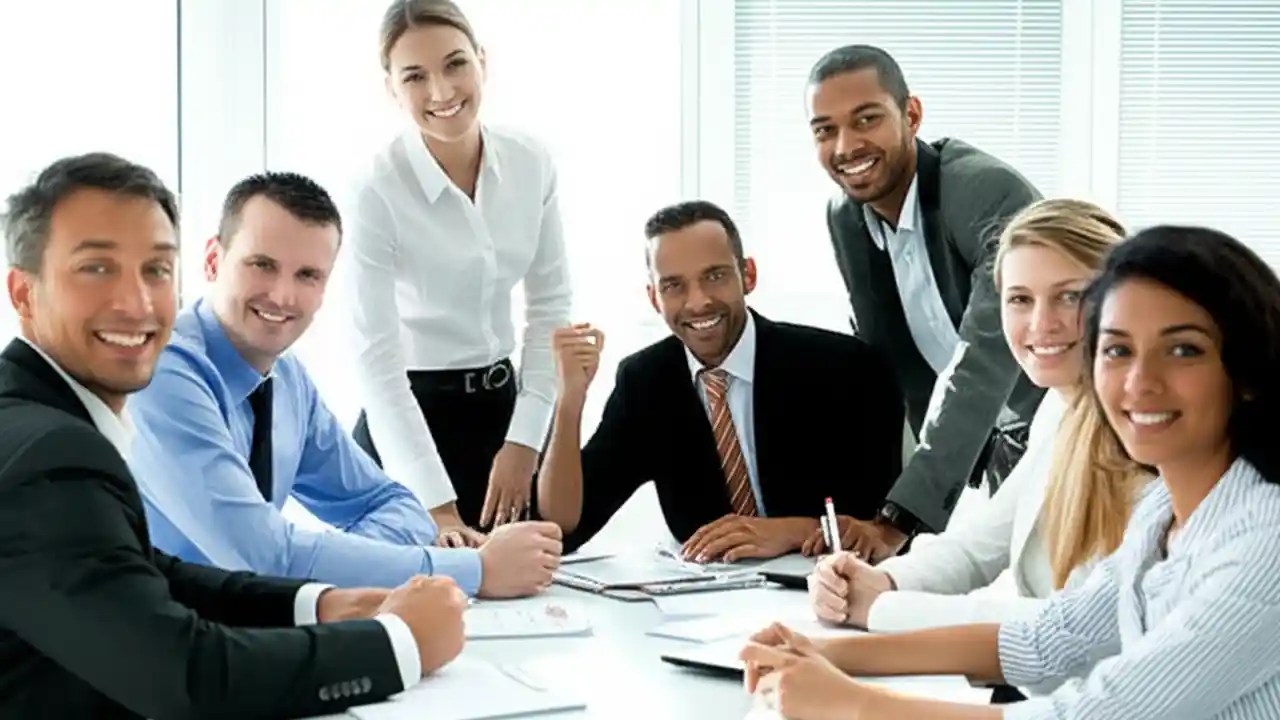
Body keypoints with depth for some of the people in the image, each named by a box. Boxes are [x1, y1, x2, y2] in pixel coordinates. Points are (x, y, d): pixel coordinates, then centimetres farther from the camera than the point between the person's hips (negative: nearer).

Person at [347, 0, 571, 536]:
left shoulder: (532, 164, -5)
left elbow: (550, 306, 3)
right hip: (409, 419, -4)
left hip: (502, 406, 4)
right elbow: (376, 356, -21)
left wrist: (525, 439, -5)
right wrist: (435, 505, -27)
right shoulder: (378, 193, -18)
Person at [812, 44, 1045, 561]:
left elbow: (984, 360, -33)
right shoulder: (845, 218, -3)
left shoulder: (991, 193, -26)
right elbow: (884, 360, 7)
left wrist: (900, 517, -37)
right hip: (1001, 444, 6)